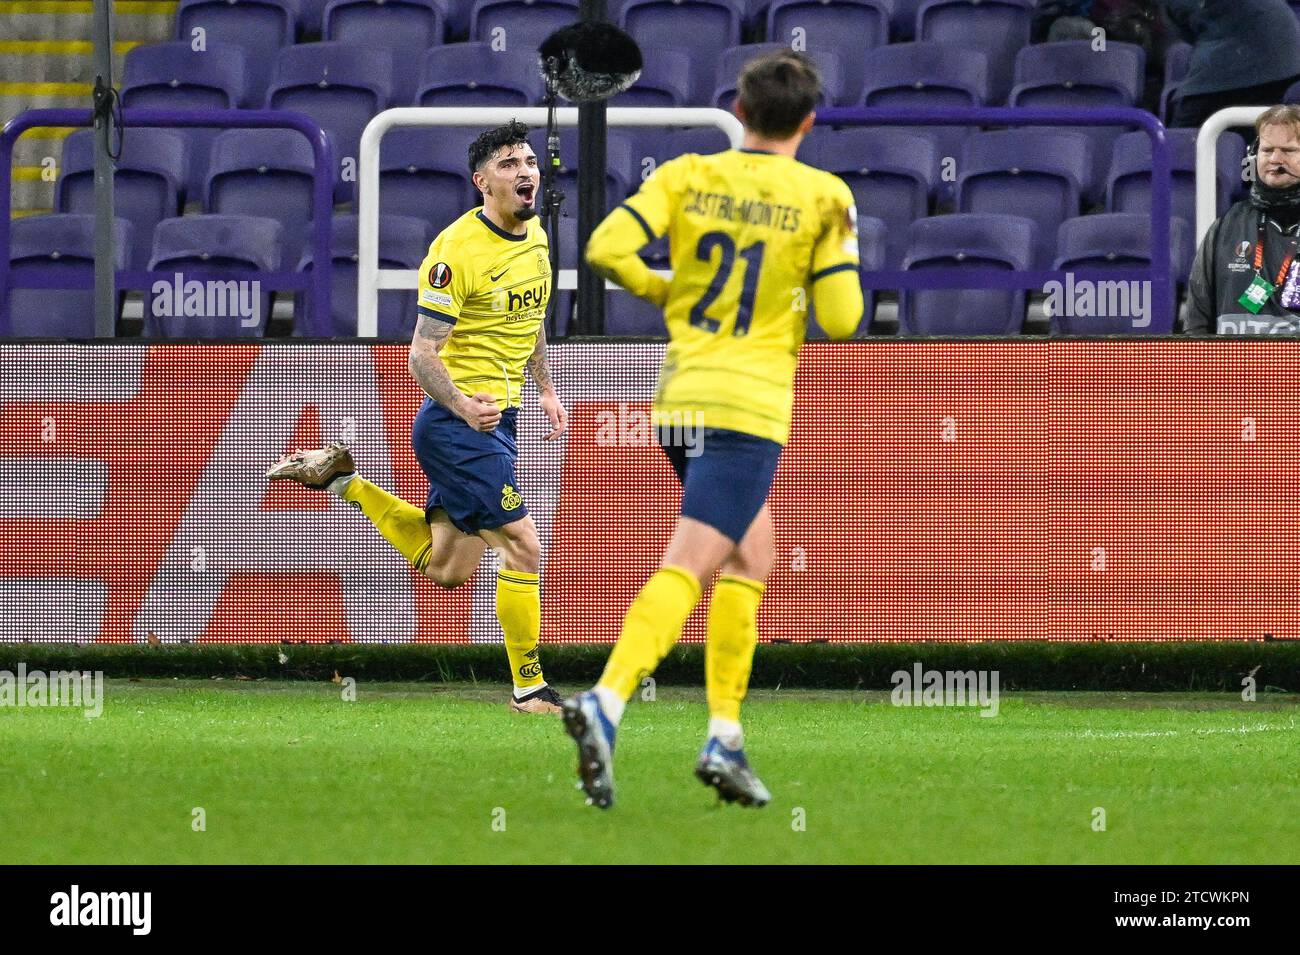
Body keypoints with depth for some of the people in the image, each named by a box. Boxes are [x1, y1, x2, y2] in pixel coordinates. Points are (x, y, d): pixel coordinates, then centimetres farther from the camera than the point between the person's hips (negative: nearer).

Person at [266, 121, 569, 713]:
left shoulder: (535, 237, 8)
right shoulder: (458, 249, -18)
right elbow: (422, 355, -19)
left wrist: (546, 390, 20)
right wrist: (463, 407, -33)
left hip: (494, 420, 9)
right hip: (455, 421, -9)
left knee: (444, 570, 14)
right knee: (524, 547, -11)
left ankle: (346, 481, 29)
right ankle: (528, 687, 1)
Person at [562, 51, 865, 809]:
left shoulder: (686, 176, 4)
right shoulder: (823, 197, -4)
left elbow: (607, 248, -7)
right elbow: (842, 320, -7)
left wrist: (664, 291, 10)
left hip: (680, 397, 5)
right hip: (751, 403, -5)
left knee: (752, 556, 20)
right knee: (689, 567, -12)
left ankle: (725, 737, 14)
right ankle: (606, 702, -34)